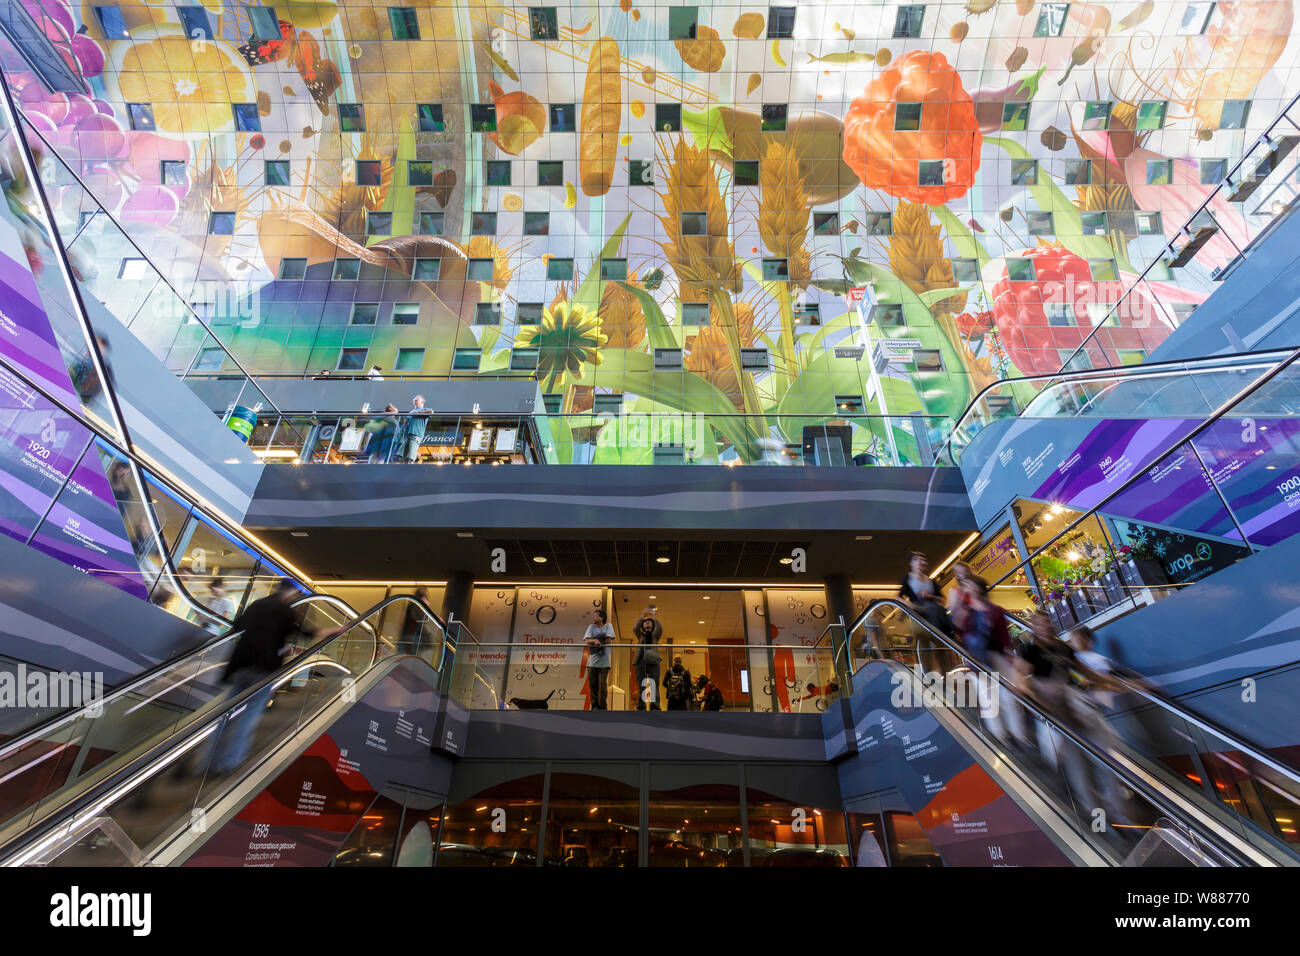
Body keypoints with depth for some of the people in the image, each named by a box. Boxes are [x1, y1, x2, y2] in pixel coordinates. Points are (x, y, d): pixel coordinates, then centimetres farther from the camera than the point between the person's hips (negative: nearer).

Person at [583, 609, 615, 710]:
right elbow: (586, 641, -4)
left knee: (602, 684, -5)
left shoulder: (608, 626, 4)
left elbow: (608, 640, -9)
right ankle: (595, 706, 16)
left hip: (604, 661, -3)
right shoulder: (591, 627, 9)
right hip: (592, 661, 3)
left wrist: (594, 642, -6)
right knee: (592, 684, 4)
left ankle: (603, 707, 6)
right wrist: (595, 640, -24)